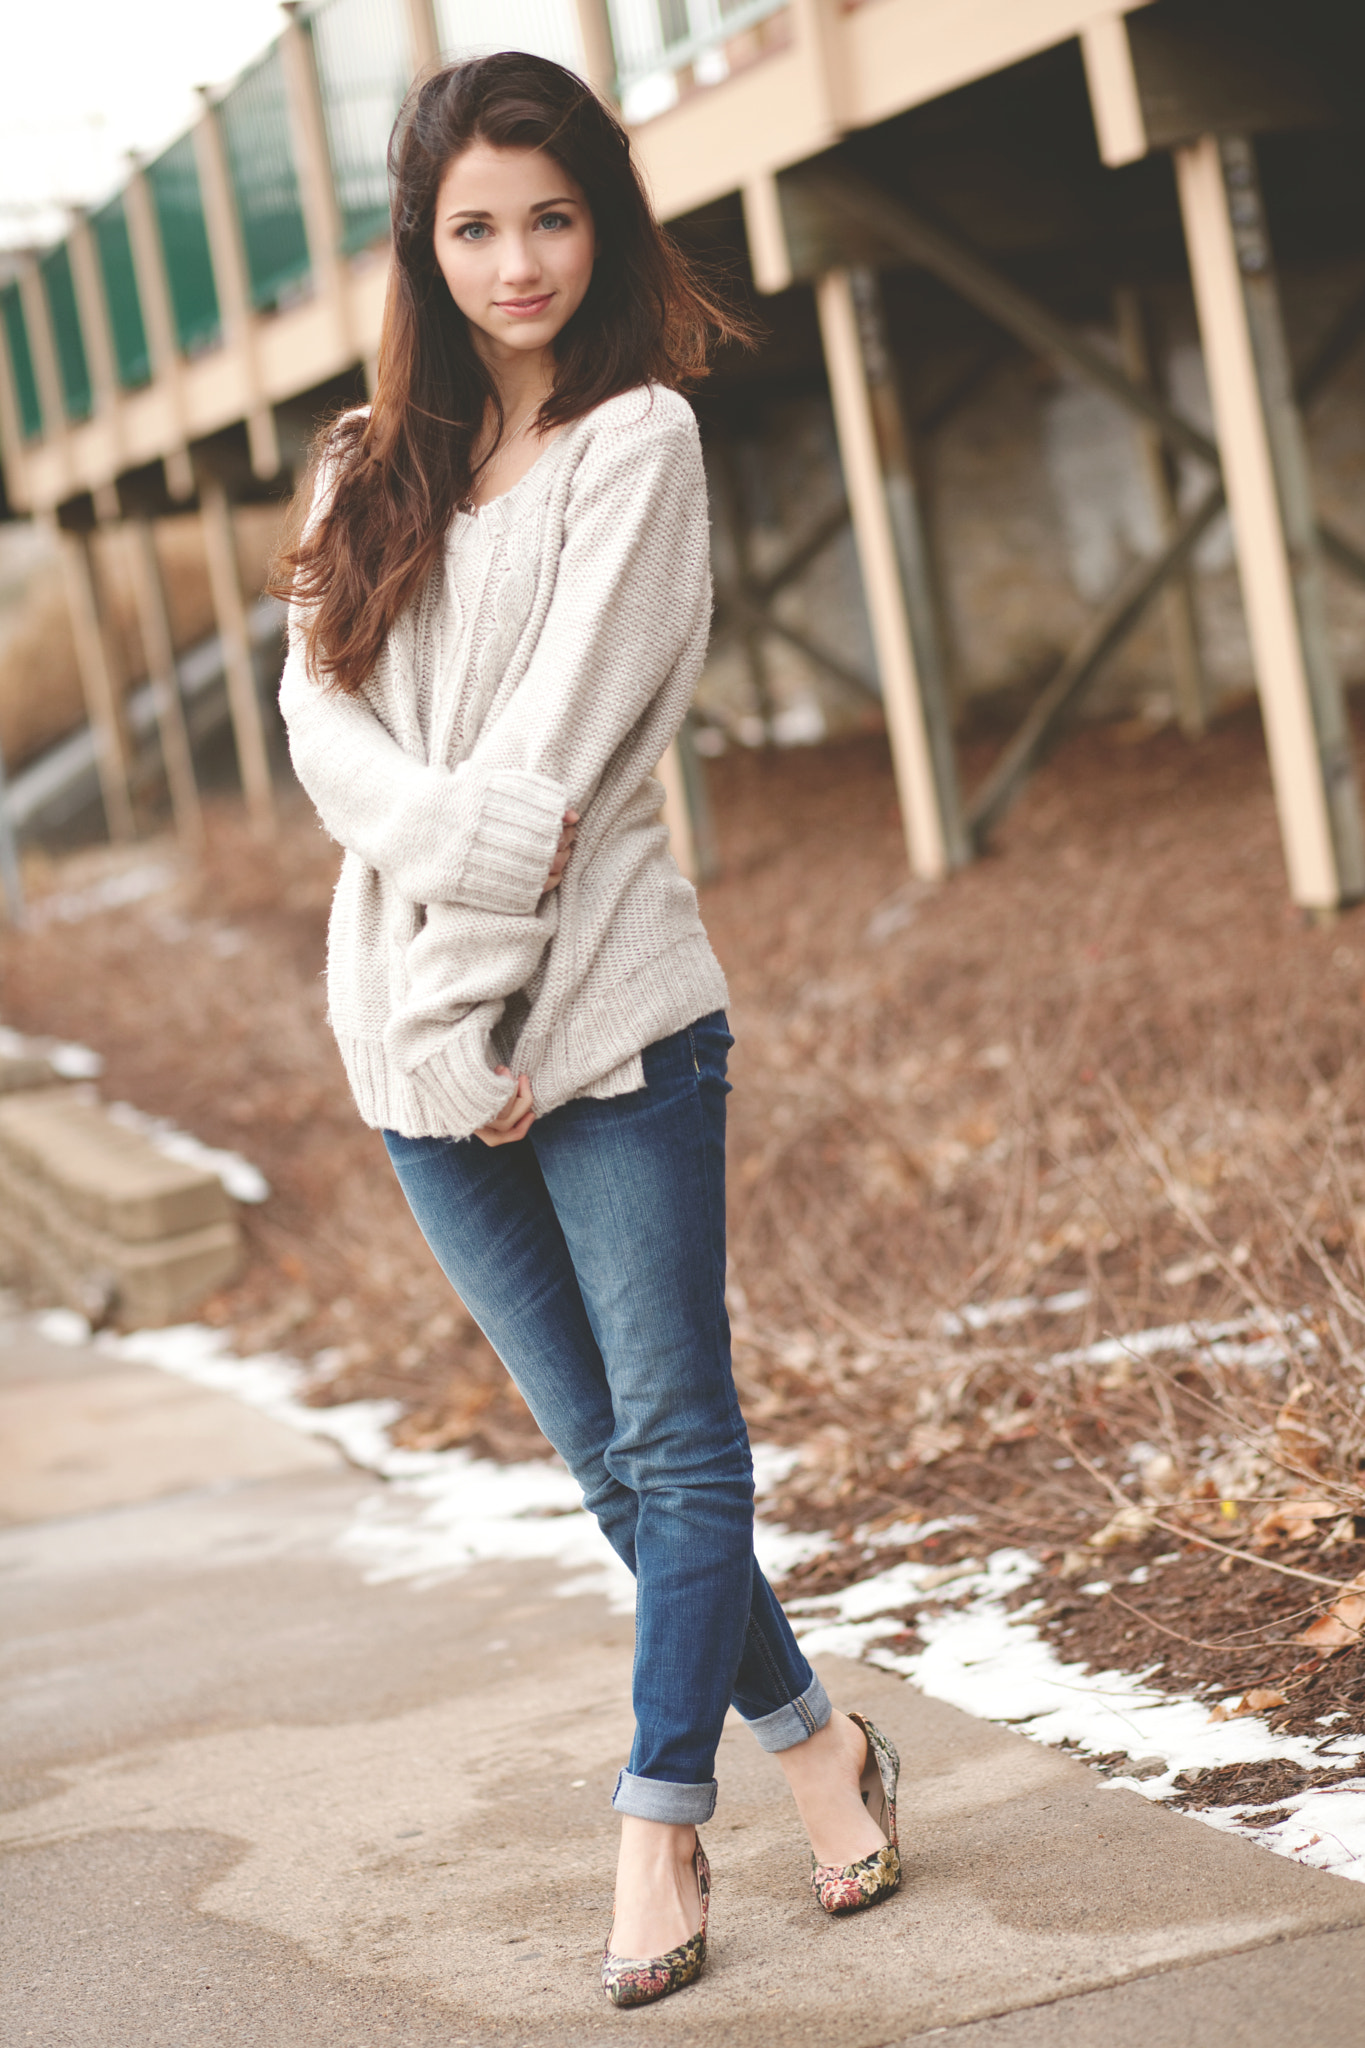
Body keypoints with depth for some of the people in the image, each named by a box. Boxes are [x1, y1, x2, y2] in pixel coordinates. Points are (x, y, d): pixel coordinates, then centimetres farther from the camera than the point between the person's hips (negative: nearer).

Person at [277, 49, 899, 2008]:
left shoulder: (637, 439, -1)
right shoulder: (370, 466, 14)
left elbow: (553, 746, -10)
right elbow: (318, 719, 1)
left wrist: (467, 1001, -15)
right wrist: (458, 839, -17)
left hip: (603, 1007, -4)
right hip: (414, 1026, 5)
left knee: (673, 1440, -3)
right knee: (609, 1456, 9)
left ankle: (659, 1824, 5)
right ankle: (816, 1737, 24)